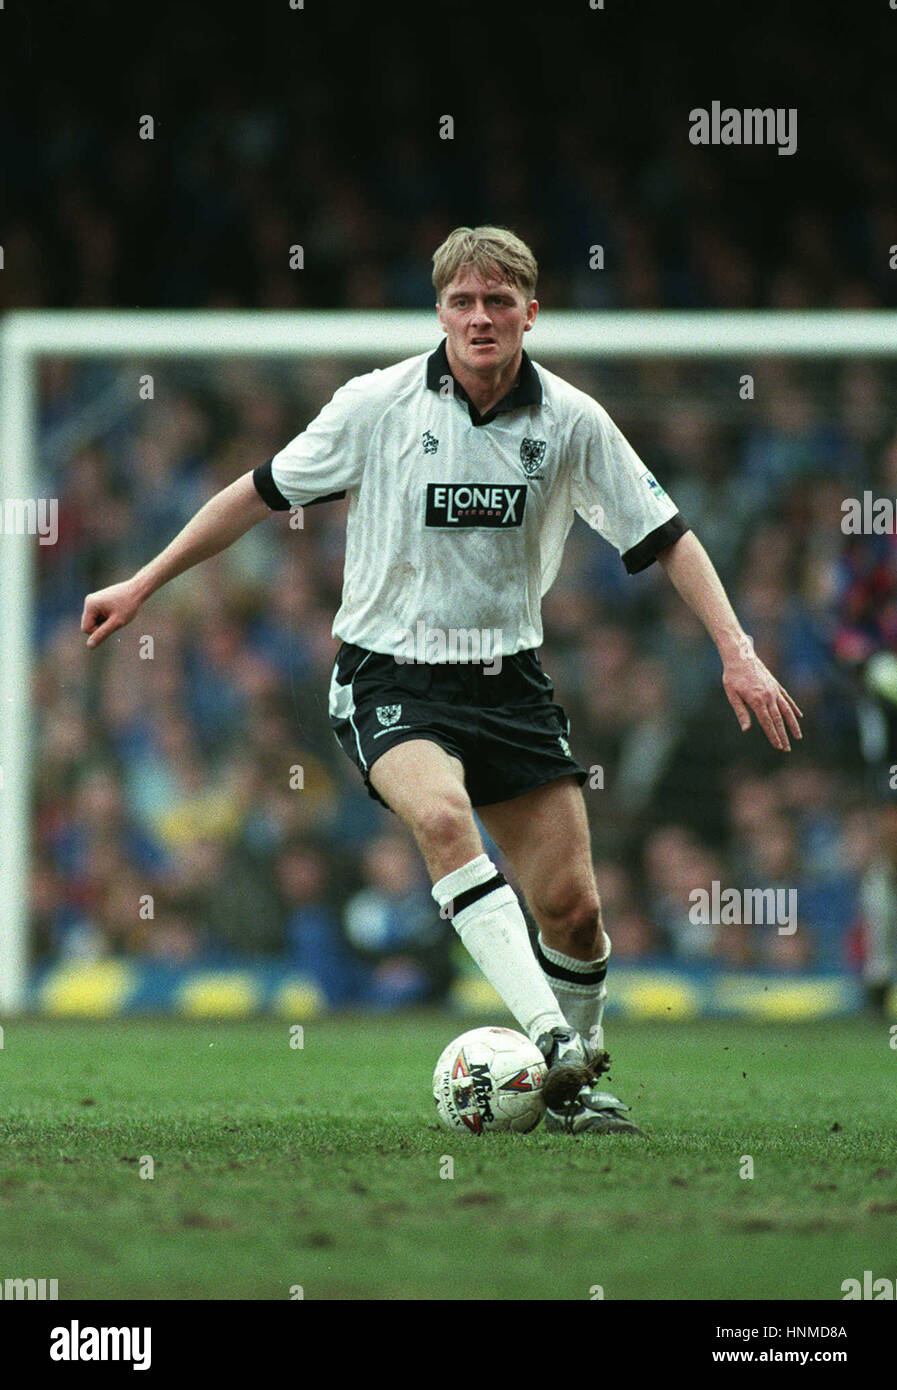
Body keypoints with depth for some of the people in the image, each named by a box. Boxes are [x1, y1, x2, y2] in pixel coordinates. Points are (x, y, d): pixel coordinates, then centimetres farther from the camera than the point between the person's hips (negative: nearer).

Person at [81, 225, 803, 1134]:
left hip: (508, 676, 3)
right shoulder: (379, 404, -7)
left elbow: (667, 539, 5)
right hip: (388, 675, -3)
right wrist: (143, 585, 8)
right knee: (441, 813, -34)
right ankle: (549, 1037, -42)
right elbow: (261, 493, 5)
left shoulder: (572, 422, -3)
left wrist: (737, 652, -5)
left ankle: (572, 1086, 22)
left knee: (571, 907, -4)